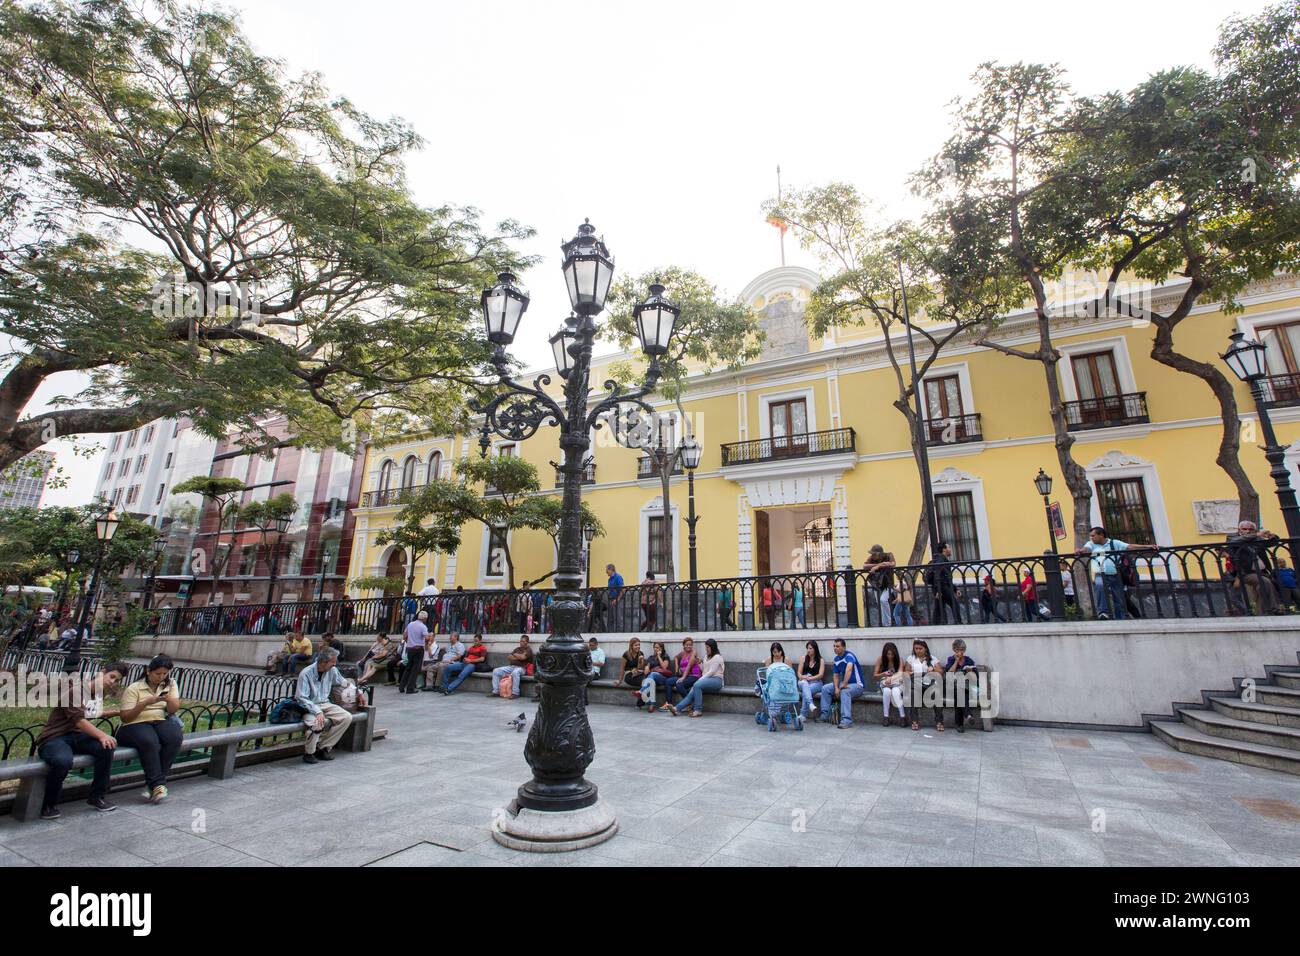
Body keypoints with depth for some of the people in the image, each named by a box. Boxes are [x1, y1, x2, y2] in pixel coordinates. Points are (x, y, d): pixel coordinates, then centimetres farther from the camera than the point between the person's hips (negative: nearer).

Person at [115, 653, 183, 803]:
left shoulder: (170, 684, 10)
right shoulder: (134, 688, 0)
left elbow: (174, 709, 3)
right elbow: (125, 718, -5)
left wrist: (169, 699, -19)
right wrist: (145, 703, -20)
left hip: (160, 722, 3)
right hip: (134, 725, -3)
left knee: (175, 737, -31)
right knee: (149, 741, -37)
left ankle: (152, 784, -21)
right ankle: (158, 785, -29)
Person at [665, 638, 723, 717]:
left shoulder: (717, 657, -1)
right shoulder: (706, 656, 27)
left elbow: (711, 672, -11)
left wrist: (700, 679, -14)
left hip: (716, 680, -7)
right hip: (707, 679, 7)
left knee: (697, 685, -34)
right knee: (693, 691, -22)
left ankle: (698, 711, -31)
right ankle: (677, 709, -35)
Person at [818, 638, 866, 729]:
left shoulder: (849, 655, -20)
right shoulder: (836, 659, 6)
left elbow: (849, 668, -39)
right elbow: (836, 676, 6)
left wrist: (844, 684, -40)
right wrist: (836, 688, -12)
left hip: (857, 685, -8)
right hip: (844, 684, 8)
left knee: (844, 691, -37)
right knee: (825, 688, -4)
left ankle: (846, 720, -38)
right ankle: (825, 715, -1)